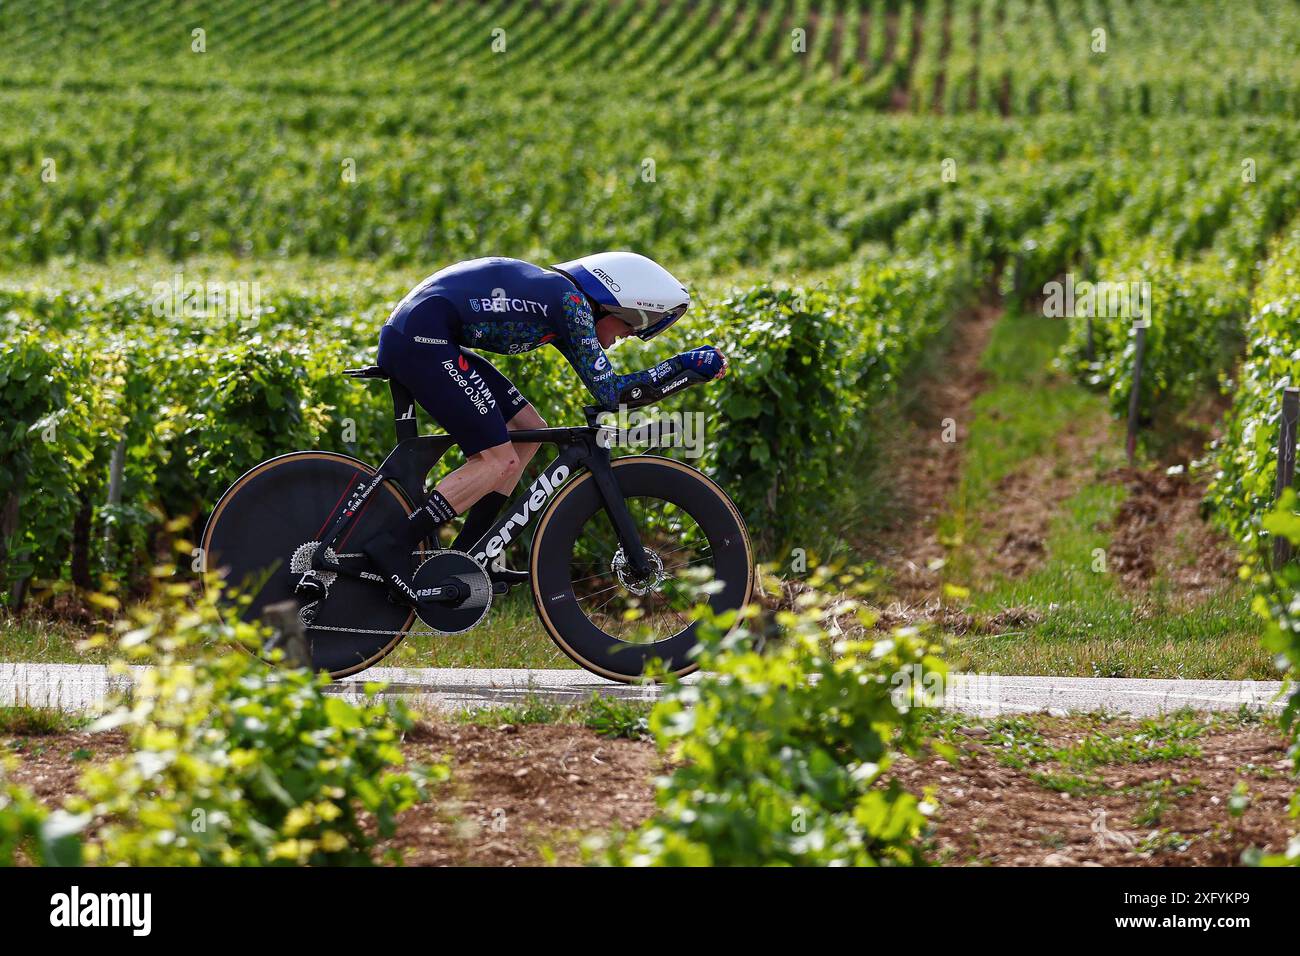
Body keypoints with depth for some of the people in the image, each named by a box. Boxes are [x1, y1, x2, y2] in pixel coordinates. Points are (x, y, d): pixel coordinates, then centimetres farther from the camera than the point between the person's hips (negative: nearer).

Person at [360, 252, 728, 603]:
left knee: (529, 430, 13)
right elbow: (608, 392, -12)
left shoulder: (559, 303, 20)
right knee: (500, 460, -11)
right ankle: (393, 547, -13)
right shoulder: (570, 300, -8)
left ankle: (463, 555, 13)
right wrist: (686, 366, -7)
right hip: (422, 337, -10)